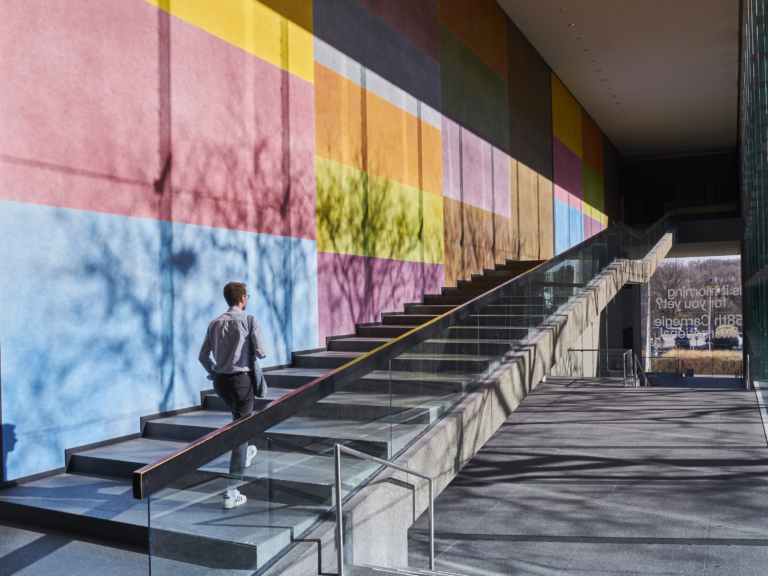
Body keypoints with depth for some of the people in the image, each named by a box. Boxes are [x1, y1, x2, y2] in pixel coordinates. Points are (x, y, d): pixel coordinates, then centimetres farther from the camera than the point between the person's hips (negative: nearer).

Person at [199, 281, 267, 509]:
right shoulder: (249, 321, -10)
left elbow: (203, 355, 9)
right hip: (241, 380, -6)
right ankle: (231, 492, -3)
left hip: (220, 380, 6)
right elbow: (261, 352, -12)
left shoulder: (215, 324, 6)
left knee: (240, 415, 34)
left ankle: (245, 454, 54)